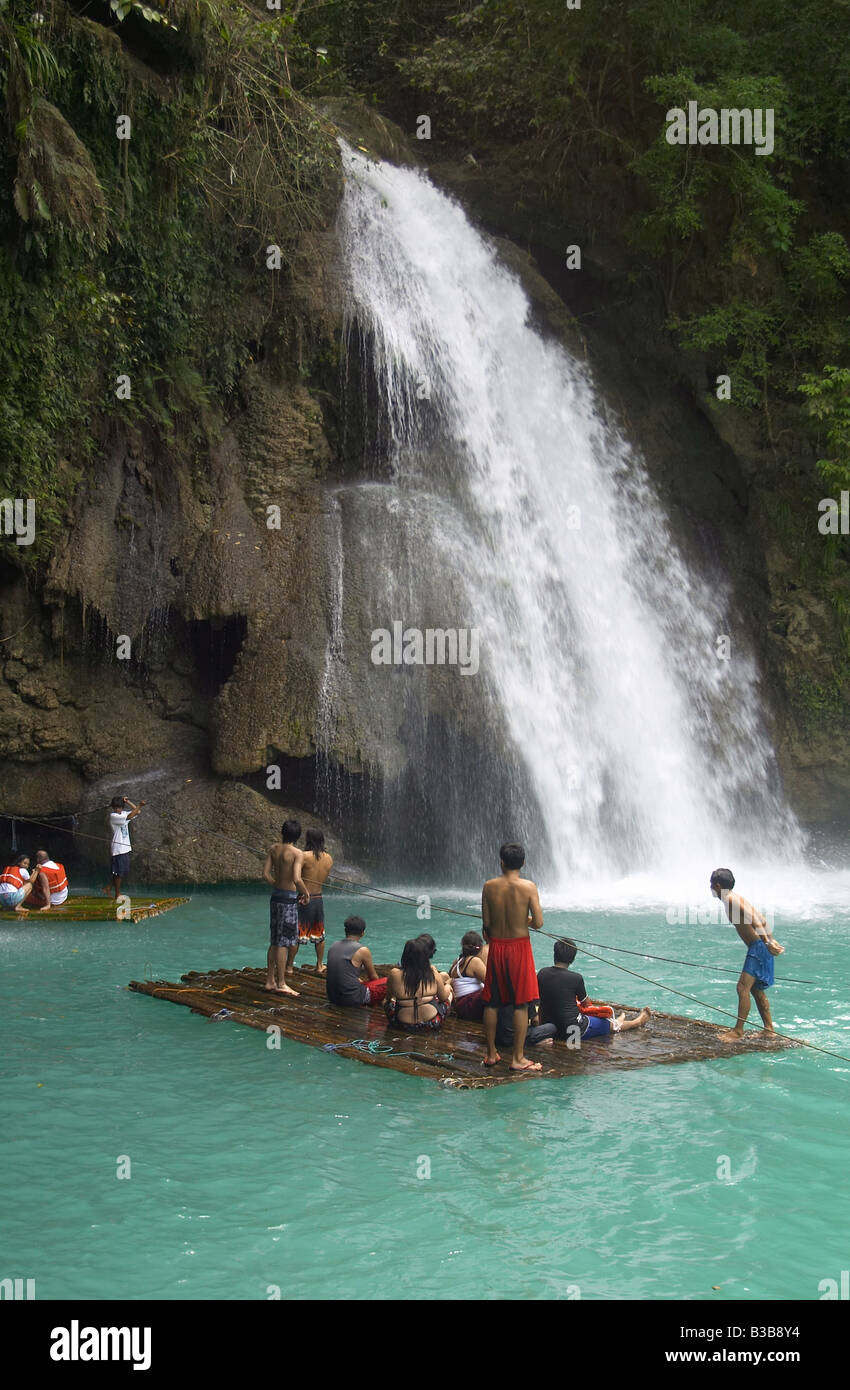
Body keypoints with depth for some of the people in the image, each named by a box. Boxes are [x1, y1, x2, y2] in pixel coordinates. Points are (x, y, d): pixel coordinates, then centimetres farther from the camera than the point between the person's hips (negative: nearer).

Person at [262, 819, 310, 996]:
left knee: (275, 942, 15)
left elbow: (266, 874, 4)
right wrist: (306, 893, -7)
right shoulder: (297, 853, -15)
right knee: (283, 942, -2)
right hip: (289, 899, -7)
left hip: (276, 896, 7)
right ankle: (281, 983, 1)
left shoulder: (274, 849, 4)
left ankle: (270, 980, 20)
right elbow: (297, 879, -24)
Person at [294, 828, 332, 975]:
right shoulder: (329, 859, 3)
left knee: (296, 934, 4)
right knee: (319, 934, 17)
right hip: (319, 899, 5)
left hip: (304, 899, -5)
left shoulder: (305, 856, -16)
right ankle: (319, 966, 26)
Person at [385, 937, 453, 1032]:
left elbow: (389, 997, 3)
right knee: (448, 988, 26)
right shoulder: (434, 973, -13)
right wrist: (447, 988, 24)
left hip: (403, 1025, 0)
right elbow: (443, 998, 2)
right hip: (432, 1025, 0)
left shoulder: (395, 974, -14)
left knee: (386, 1001, 31)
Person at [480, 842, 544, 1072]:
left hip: (496, 947, 2)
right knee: (521, 1004, 4)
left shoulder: (489, 886, -4)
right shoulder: (529, 887, -10)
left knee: (492, 1003, 13)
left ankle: (491, 1054, 20)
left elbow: (486, 923, 0)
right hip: (520, 947, -2)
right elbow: (538, 923, -12)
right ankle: (518, 1058, 5)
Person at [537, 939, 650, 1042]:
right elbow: (586, 1004, -1)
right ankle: (638, 1022, 44)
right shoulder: (576, 978, -17)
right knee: (613, 1025, 20)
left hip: (550, 1029, 6)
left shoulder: (542, 974, -6)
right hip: (574, 1029, -6)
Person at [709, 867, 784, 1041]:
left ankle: (738, 1032, -8)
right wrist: (772, 940, 18)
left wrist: (766, 942, -27)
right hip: (757, 948, 11)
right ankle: (769, 1030, 25)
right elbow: (761, 919, 19)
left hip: (758, 947, -11)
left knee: (743, 987, -11)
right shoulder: (734, 899, 18)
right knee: (755, 989, 18)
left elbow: (755, 921, -22)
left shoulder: (732, 900, -12)